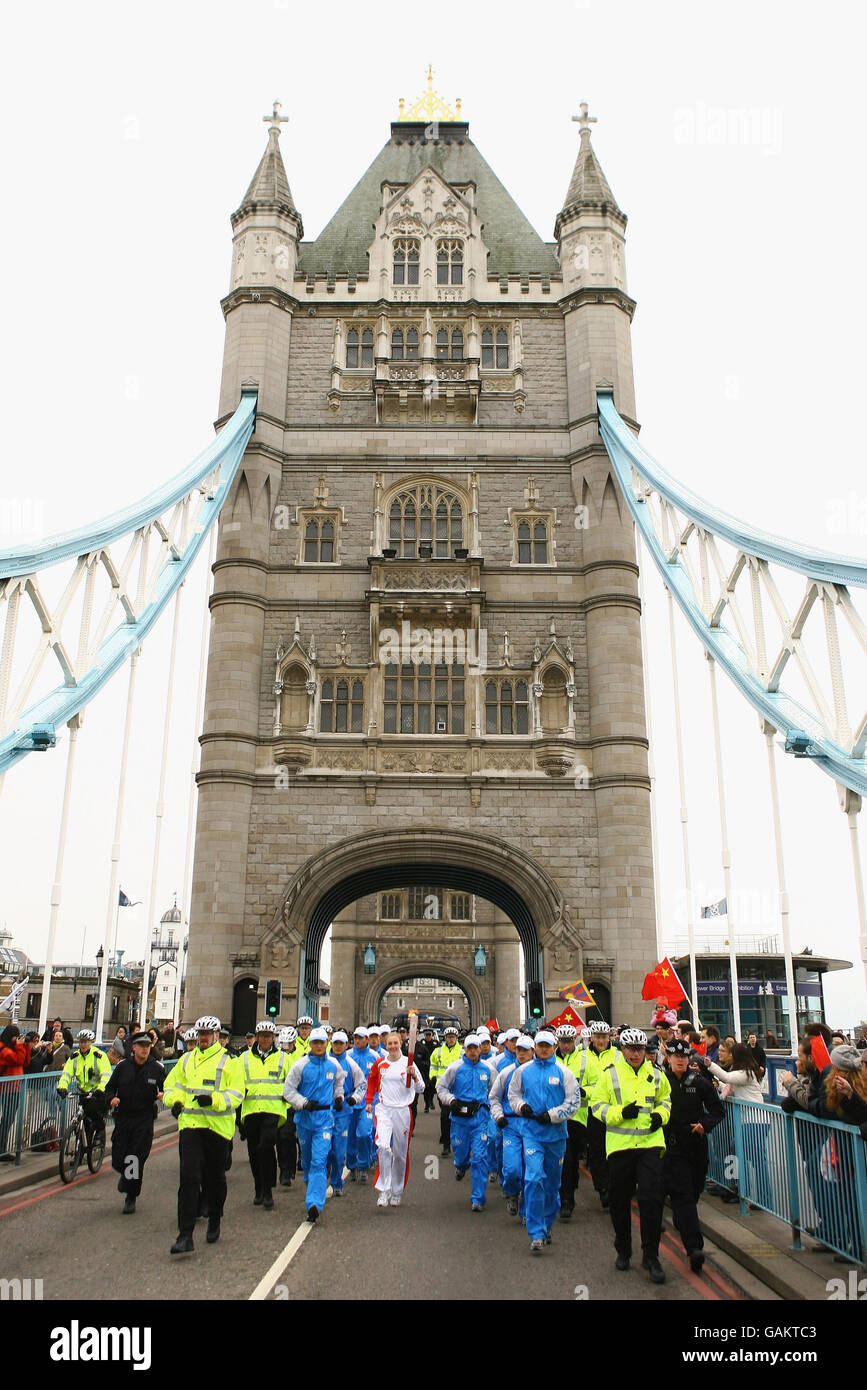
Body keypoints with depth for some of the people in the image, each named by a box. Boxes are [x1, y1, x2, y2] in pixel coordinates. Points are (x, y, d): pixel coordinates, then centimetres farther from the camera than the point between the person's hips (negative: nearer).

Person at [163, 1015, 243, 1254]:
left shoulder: (228, 1061, -2)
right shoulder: (186, 1060, 11)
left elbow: (236, 1093, -7)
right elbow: (173, 1084, 17)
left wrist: (213, 1099, -23)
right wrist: (175, 1101, -4)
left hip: (218, 1126, -2)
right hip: (190, 1124, 2)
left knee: (214, 1178, 12)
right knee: (189, 1178, -8)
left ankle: (214, 1221, 35)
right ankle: (185, 1235, -6)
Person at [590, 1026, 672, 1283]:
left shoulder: (656, 1074, 5)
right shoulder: (610, 1073, -3)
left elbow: (665, 1098, 22)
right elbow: (597, 1105, -1)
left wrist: (660, 1115, 2)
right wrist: (621, 1113, -15)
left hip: (650, 1143, 1)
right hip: (619, 1145, -1)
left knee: (652, 1199, -7)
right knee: (620, 1201, 10)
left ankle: (651, 1256, 6)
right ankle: (623, 1251, 30)